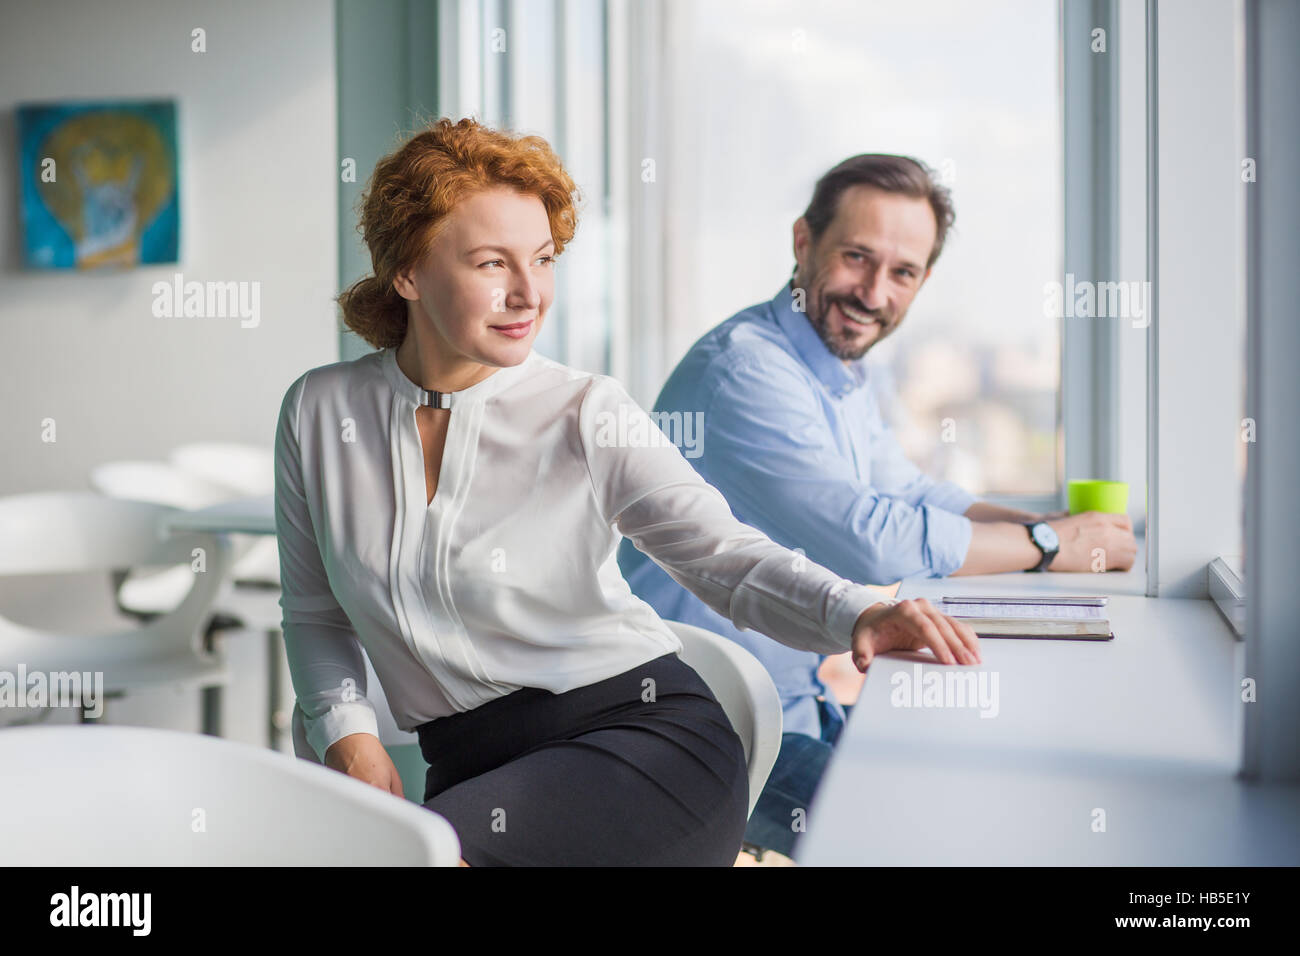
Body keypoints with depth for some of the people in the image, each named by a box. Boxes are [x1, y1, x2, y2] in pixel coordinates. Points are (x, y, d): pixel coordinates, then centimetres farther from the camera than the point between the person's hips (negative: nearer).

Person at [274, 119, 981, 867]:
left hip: (647, 732, -4)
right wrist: (349, 736, -2)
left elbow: (719, 550, -15)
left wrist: (854, 612, -34)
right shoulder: (319, 412, 5)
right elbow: (316, 615, 16)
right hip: (471, 768, 4)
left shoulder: (587, 415, -4)